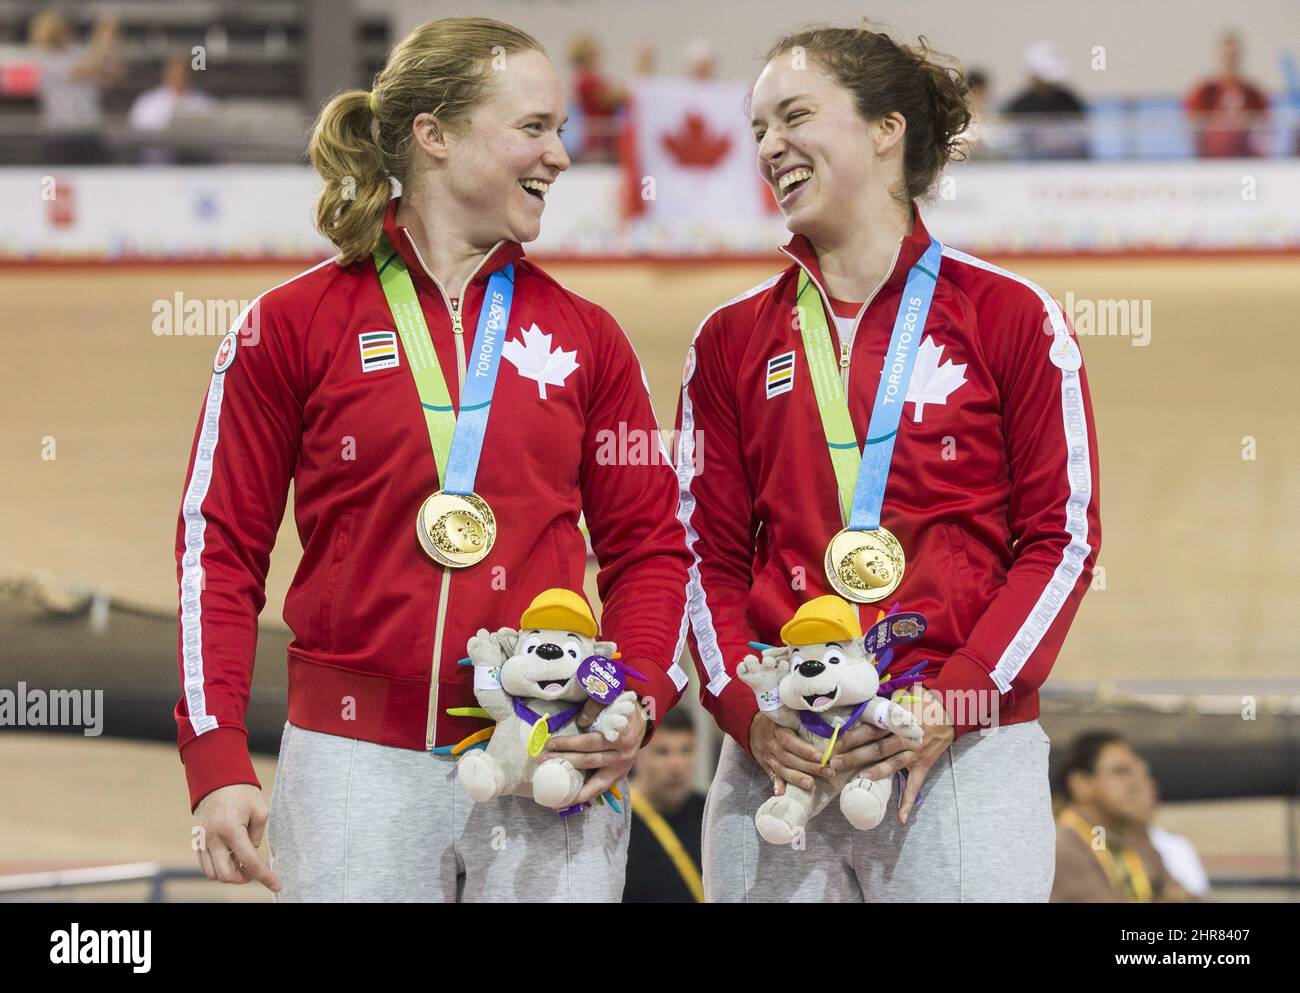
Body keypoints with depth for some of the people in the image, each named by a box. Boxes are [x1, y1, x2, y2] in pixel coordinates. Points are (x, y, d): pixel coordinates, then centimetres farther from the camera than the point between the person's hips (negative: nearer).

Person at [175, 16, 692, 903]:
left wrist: (639, 701, -5)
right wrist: (217, 761, -5)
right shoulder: (290, 325, 3)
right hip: (354, 763, -2)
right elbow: (219, 546, 3)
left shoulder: (584, 337, 10)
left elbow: (650, 546, 13)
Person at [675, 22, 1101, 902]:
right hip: (775, 758, 3)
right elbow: (711, 553, 10)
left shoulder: (1010, 316, 1)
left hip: (967, 757, -3)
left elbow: (1063, 539, -1)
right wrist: (747, 709, -7)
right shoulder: (733, 340, 11)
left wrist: (954, 704, -12)